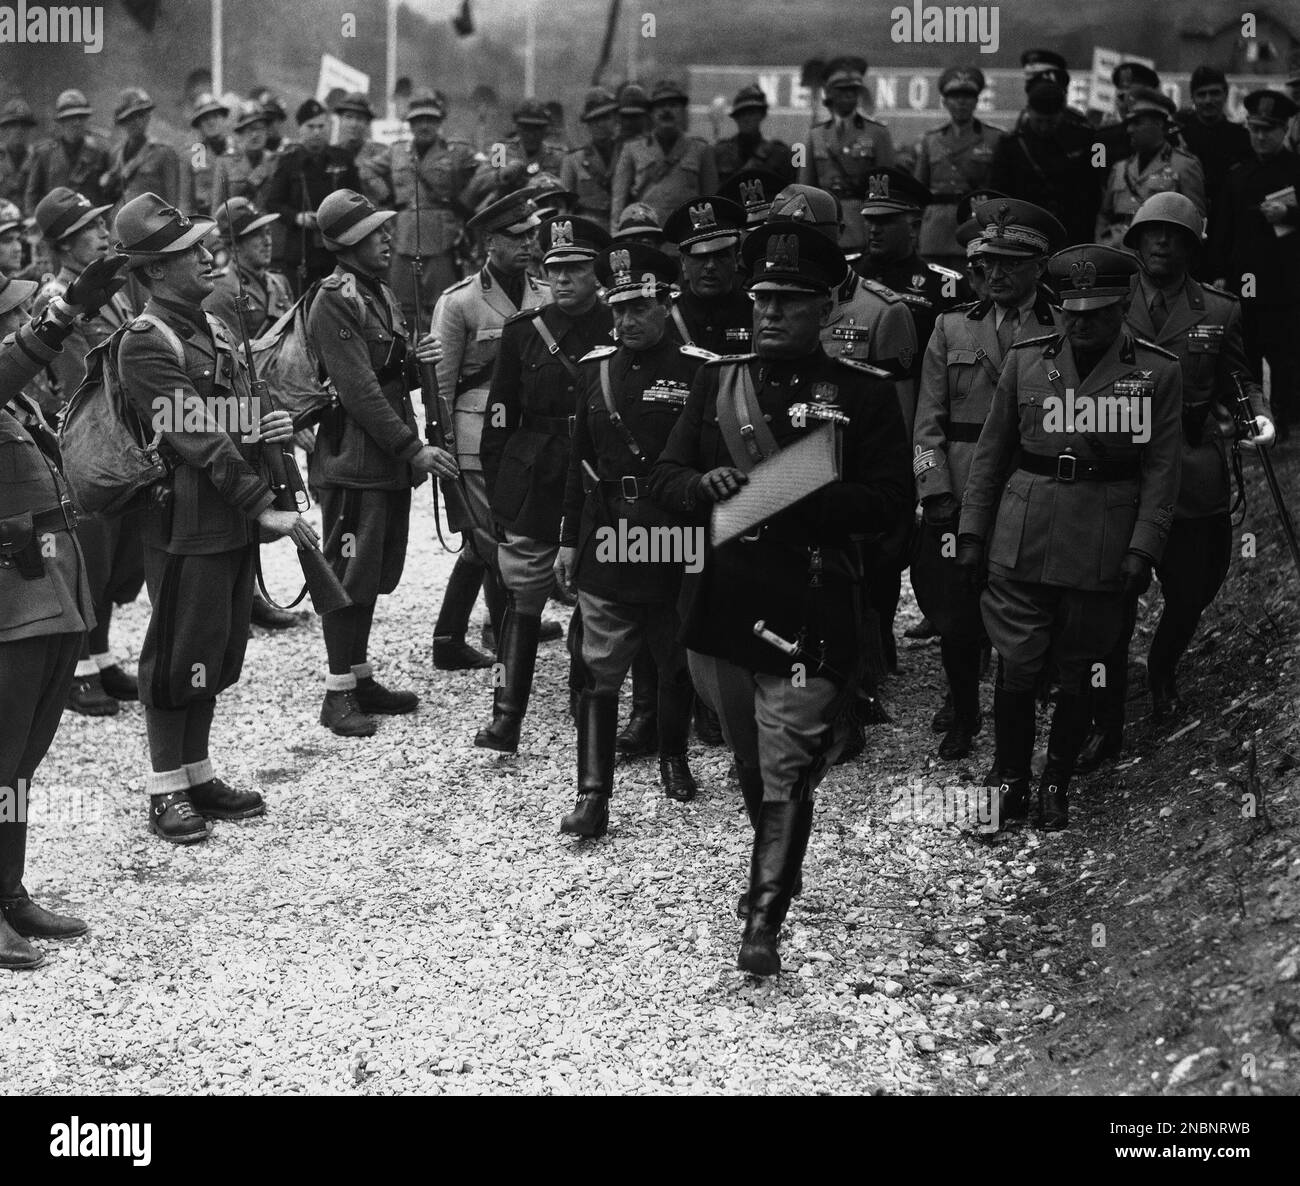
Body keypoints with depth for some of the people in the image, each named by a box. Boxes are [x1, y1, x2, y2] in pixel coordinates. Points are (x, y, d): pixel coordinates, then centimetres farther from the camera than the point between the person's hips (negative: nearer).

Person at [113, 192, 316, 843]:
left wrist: (270, 425, -1)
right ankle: (166, 790, 11)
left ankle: (198, 774, 26)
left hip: (234, 521, 8)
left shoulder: (211, 326, 14)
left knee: (216, 656, 15)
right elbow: (197, 438, -20)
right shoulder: (145, 343, -14)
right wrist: (264, 506, -22)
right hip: (186, 526, -8)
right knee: (178, 658, 1)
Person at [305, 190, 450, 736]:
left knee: (371, 574, 14)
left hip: (389, 461, 9)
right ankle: (338, 695, 1)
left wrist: (414, 358, 1)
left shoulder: (380, 292, 16)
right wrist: (412, 448, -22)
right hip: (353, 461, -9)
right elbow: (358, 390, -20)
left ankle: (360, 679, 23)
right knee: (349, 575, -4)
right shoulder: (335, 301, -14)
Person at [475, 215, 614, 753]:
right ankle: (506, 718, 1)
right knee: (522, 598, 0)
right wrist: (496, 490, 3)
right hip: (531, 487, 1)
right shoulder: (523, 330, 5)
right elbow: (499, 420, 7)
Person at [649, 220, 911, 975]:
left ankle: (765, 922, -5)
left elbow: (888, 503, -8)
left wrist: (792, 498, -20)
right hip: (720, 602, 4)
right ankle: (773, 871, 39)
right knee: (752, 767, 18)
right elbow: (666, 480, 8)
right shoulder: (718, 382, 11)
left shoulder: (864, 396, 0)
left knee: (787, 776, -8)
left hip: (809, 615, -4)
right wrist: (706, 486, -15)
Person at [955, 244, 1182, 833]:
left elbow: (1161, 469, -1)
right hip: (1023, 537, 1)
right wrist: (972, 531, 5)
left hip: (1104, 548, -1)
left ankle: (1057, 784, 23)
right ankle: (1010, 777, 17)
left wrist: (1143, 548, -8)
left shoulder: (1158, 372, 0)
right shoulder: (1026, 359, 4)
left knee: (1076, 675, 7)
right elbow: (990, 452, 9)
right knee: (1016, 669, 0)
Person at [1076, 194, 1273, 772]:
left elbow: (1240, 379, 11)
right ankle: (1106, 726, 9)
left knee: (1190, 594, 10)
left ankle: (1162, 670, 44)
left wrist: (1260, 416, -9)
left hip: (1192, 478, 1)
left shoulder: (1219, 311, 5)